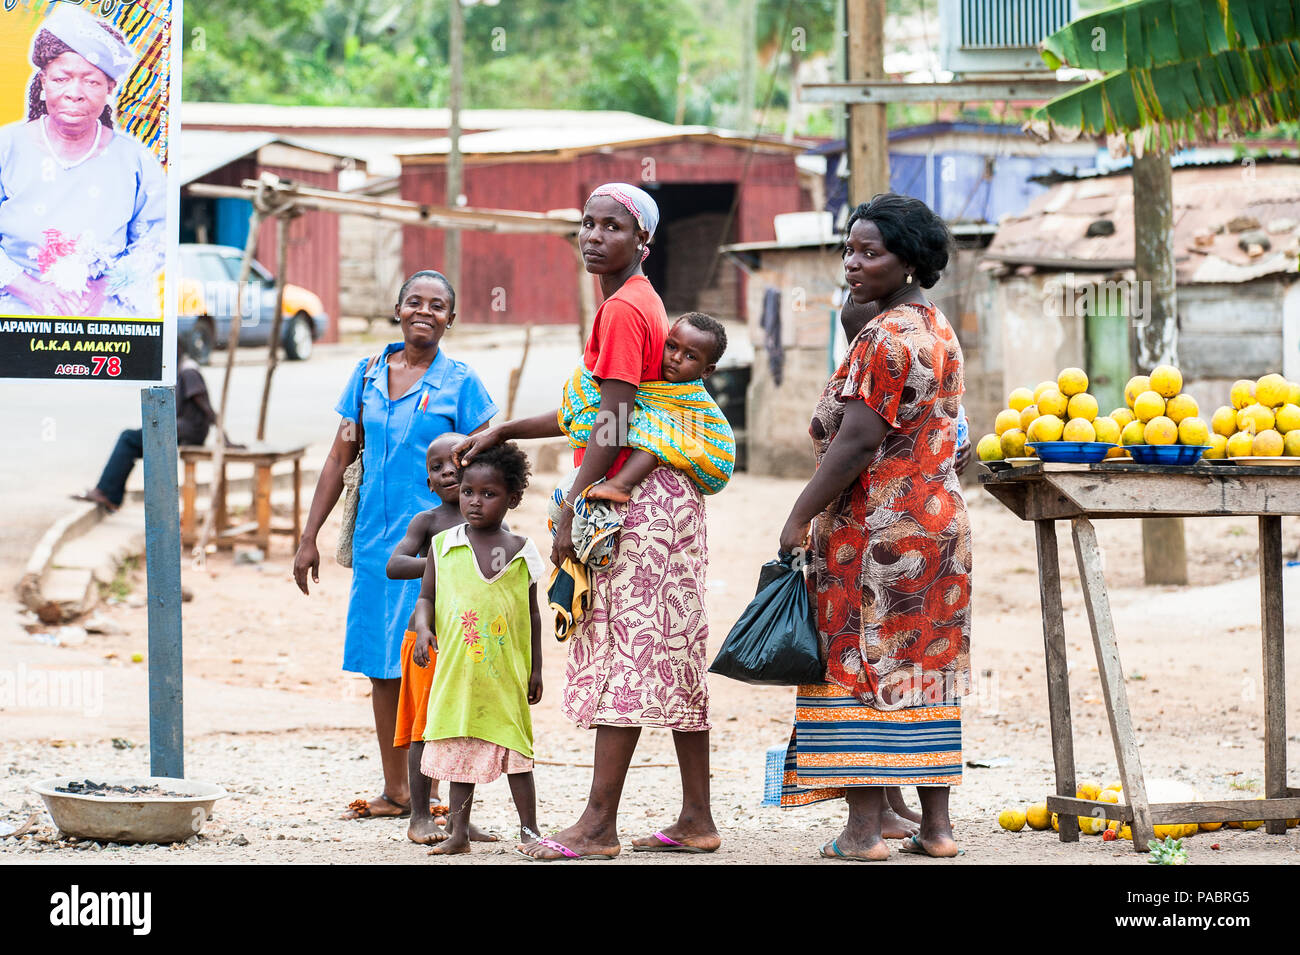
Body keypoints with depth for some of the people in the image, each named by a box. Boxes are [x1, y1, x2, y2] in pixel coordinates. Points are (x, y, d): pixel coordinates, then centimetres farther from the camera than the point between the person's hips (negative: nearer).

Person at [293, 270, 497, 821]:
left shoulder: (460, 384, -2)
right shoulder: (368, 376, 10)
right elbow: (340, 459, 14)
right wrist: (309, 538, 11)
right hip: (375, 541, 5)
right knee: (381, 668, 8)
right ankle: (394, 792, 18)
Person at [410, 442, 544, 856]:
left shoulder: (520, 551, 3)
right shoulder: (444, 546, 3)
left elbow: (532, 613, 8)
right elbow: (426, 597, 8)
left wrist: (536, 668, 8)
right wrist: (423, 628, -13)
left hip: (506, 673, -1)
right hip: (456, 670, 1)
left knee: (514, 743, 1)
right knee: (459, 747, 6)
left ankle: (529, 830, 9)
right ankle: (458, 834, 12)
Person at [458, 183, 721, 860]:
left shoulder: (621, 310, -12)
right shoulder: (640, 303, 19)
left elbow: (613, 425, -18)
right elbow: (599, 414, 24)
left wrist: (572, 512, -17)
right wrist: (503, 433, 24)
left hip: (634, 497, -10)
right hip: (666, 497, 10)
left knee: (623, 657, -10)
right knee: (671, 658, 9)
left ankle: (598, 826, -11)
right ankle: (696, 819, 11)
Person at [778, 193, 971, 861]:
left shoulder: (885, 338, -17)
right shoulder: (938, 330, 14)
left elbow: (858, 441, -21)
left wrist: (800, 517, -16)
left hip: (875, 529, -9)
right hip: (937, 520, 9)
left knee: (861, 670, -4)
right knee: (923, 669, 11)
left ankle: (865, 830, -5)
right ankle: (935, 826, 12)